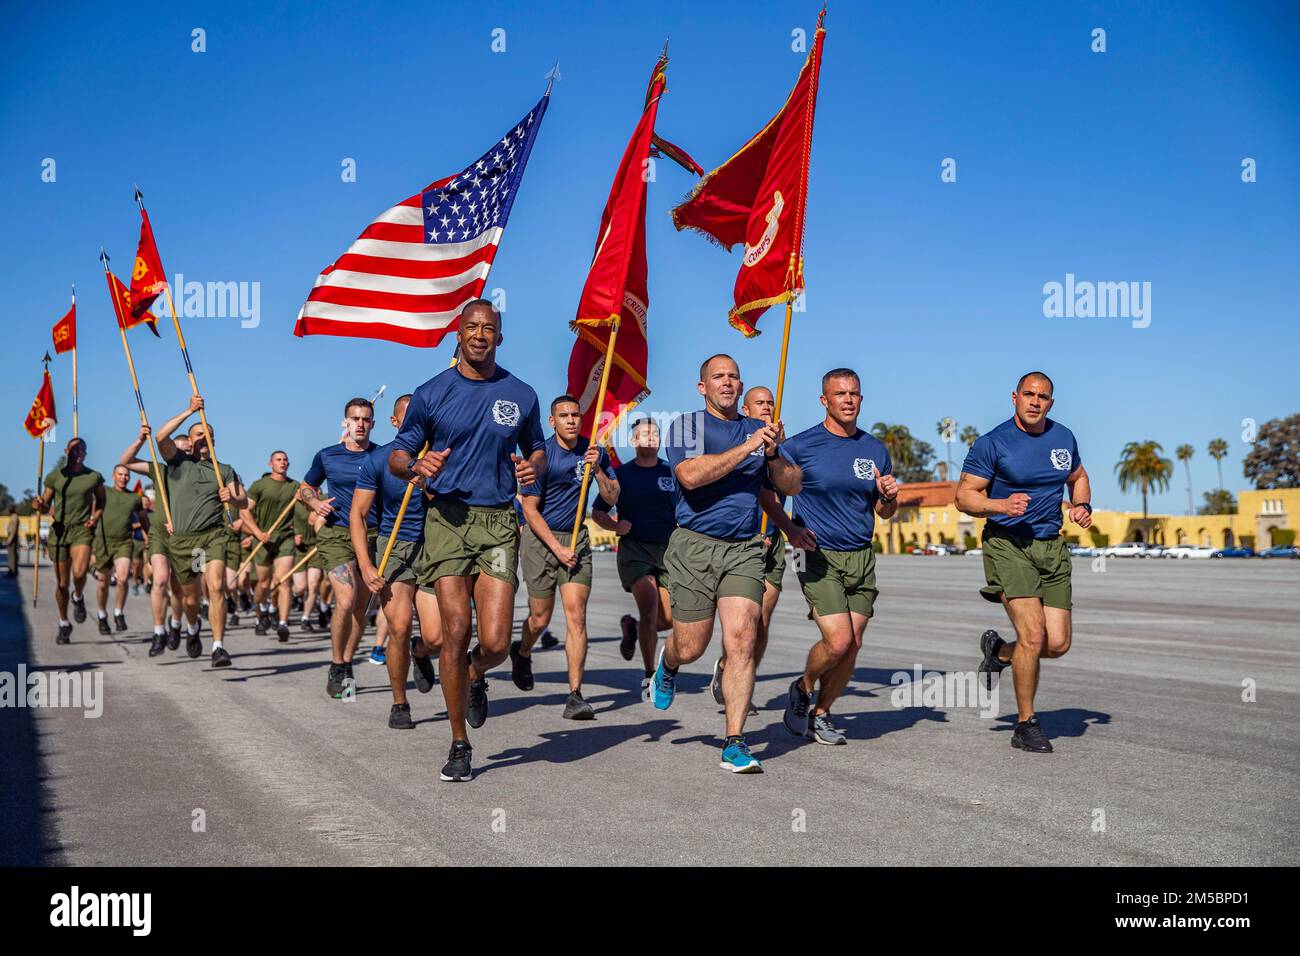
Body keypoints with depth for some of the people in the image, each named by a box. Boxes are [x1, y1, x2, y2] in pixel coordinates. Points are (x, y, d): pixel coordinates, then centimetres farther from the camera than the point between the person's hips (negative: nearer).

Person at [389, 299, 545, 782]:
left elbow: (537, 451, 22)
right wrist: (416, 466, -14)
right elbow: (396, 456, 10)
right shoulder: (432, 393, 6)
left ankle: (475, 677, 30)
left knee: (495, 642, -9)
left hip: (499, 523, 1)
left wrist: (532, 468, -2)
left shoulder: (521, 395, 10)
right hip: (447, 518, -1)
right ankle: (459, 746, 9)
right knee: (455, 633, -7)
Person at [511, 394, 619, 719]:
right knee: (540, 618, 5)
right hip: (540, 537, -3)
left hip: (576, 538, 3)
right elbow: (530, 509, -10)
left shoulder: (593, 450, 2)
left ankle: (575, 696, -10)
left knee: (576, 615, -10)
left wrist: (597, 469, -14)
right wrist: (557, 547, -14)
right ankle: (522, 653, 41)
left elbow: (612, 498, 4)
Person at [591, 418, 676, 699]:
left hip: (668, 549, 3)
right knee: (649, 608, -18)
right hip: (634, 549, -3)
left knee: (669, 618, -1)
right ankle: (650, 675, -4)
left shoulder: (673, 473, 9)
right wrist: (615, 526, -9)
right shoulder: (621, 474, 5)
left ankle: (632, 627, 33)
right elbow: (597, 511, 10)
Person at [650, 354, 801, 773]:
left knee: (742, 641, -11)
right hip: (695, 546, -2)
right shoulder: (686, 425, 2)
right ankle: (667, 662, 42)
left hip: (744, 549, 2)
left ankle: (734, 743, -6)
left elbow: (791, 486, 11)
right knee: (691, 648, 4)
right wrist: (747, 448, -19)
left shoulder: (758, 430, 14)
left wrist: (773, 454, -9)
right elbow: (690, 475, -17)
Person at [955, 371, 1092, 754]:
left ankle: (999, 651, 30)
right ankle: (1025, 725, 2)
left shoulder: (1063, 438, 8)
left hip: (1052, 547, 5)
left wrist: (1082, 506, 5)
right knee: (1034, 634, -16)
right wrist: (1002, 505, -23)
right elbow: (964, 496, -6)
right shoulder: (992, 443, -7)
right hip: (1007, 545, -5)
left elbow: (1078, 478, 26)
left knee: (1058, 643, -1)